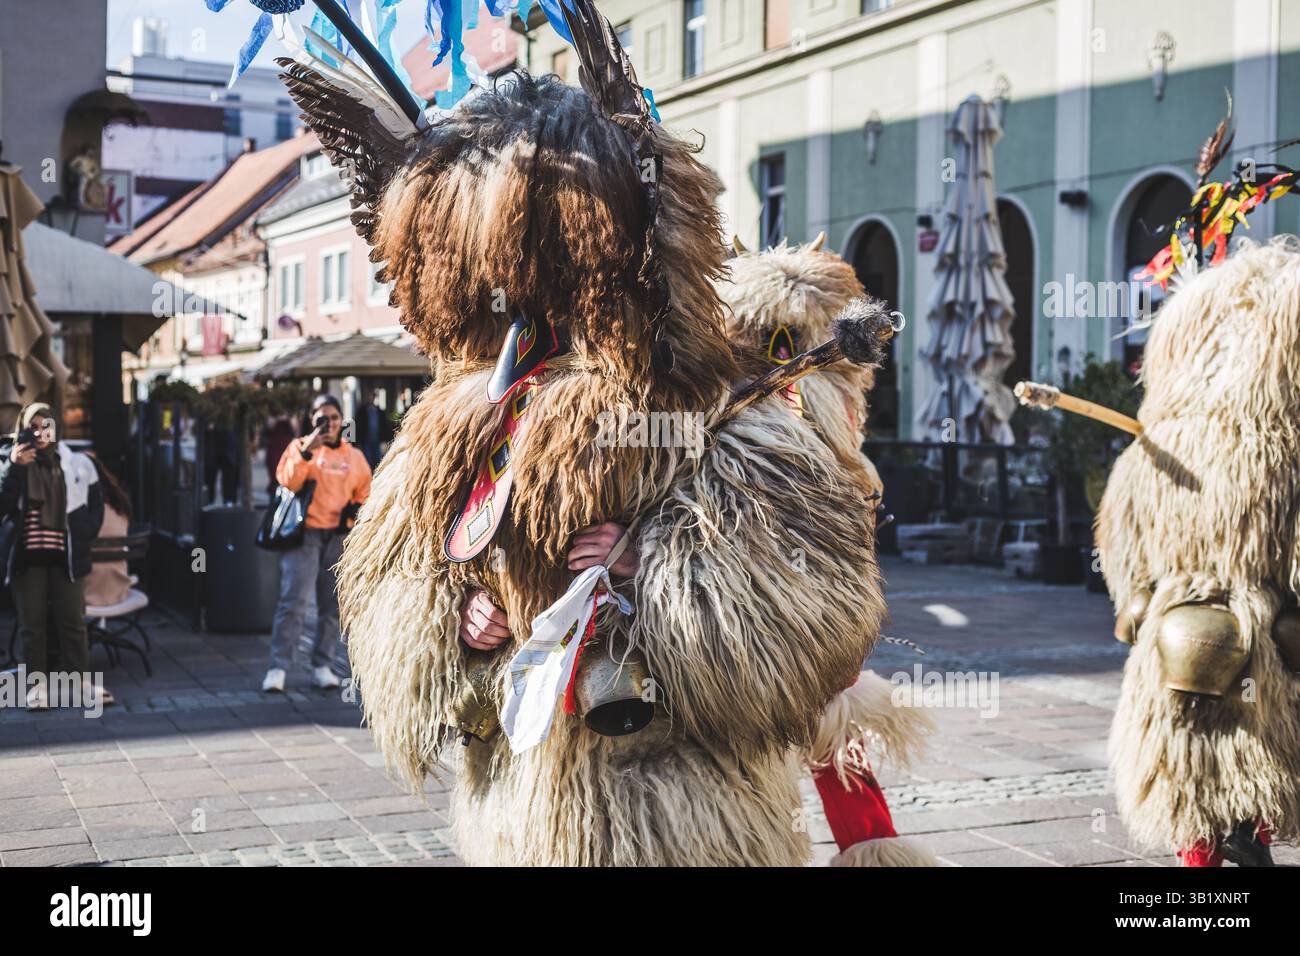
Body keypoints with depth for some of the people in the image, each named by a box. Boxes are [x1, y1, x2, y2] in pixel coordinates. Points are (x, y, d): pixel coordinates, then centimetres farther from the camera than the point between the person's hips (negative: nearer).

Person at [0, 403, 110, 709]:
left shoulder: (77, 464, 5)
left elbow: (95, 503, 13)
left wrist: (82, 537, 2)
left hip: (65, 555, 0)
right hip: (26, 556, 0)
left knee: (73, 621, 4)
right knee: (32, 624, 4)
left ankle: (80, 682, 11)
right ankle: (39, 685, 11)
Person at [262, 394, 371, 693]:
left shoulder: (354, 456, 14)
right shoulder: (300, 447, 4)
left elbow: (364, 492, 23)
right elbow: (287, 482, -11)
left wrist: (358, 508, 2)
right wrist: (306, 451, -20)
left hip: (339, 537, 4)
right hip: (305, 533, -4)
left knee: (332, 606, 6)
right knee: (294, 601, -13)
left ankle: (323, 666, 16)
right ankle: (278, 667, -10)